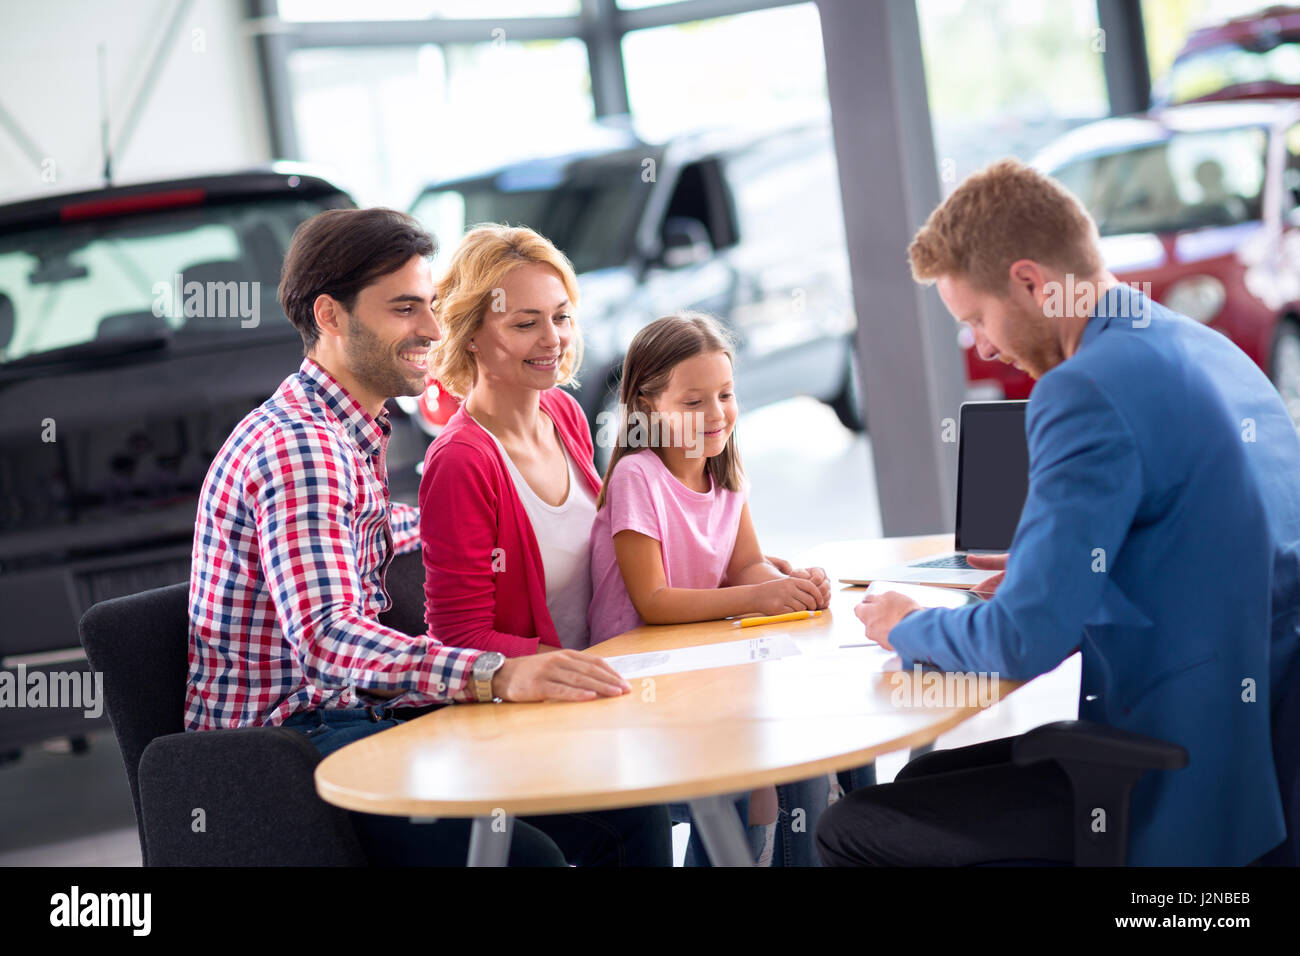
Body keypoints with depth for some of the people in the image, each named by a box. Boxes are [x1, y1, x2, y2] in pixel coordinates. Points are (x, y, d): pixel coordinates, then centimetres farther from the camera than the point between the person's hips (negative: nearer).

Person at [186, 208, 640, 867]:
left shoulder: (353, 433, 15)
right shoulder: (297, 447, -18)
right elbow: (324, 636, -33)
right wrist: (494, 675, -44)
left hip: (347, 713, 10)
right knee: (524, 854, -29)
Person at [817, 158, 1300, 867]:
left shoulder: (1087, 390, -20)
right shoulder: (1208, 350, 9)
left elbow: (1026, 642, -21)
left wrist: (907, 629, -2)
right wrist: (1040, 573, 17)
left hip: (1180, 794, -10)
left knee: (848, 830, -2)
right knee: (927, 776, 24)